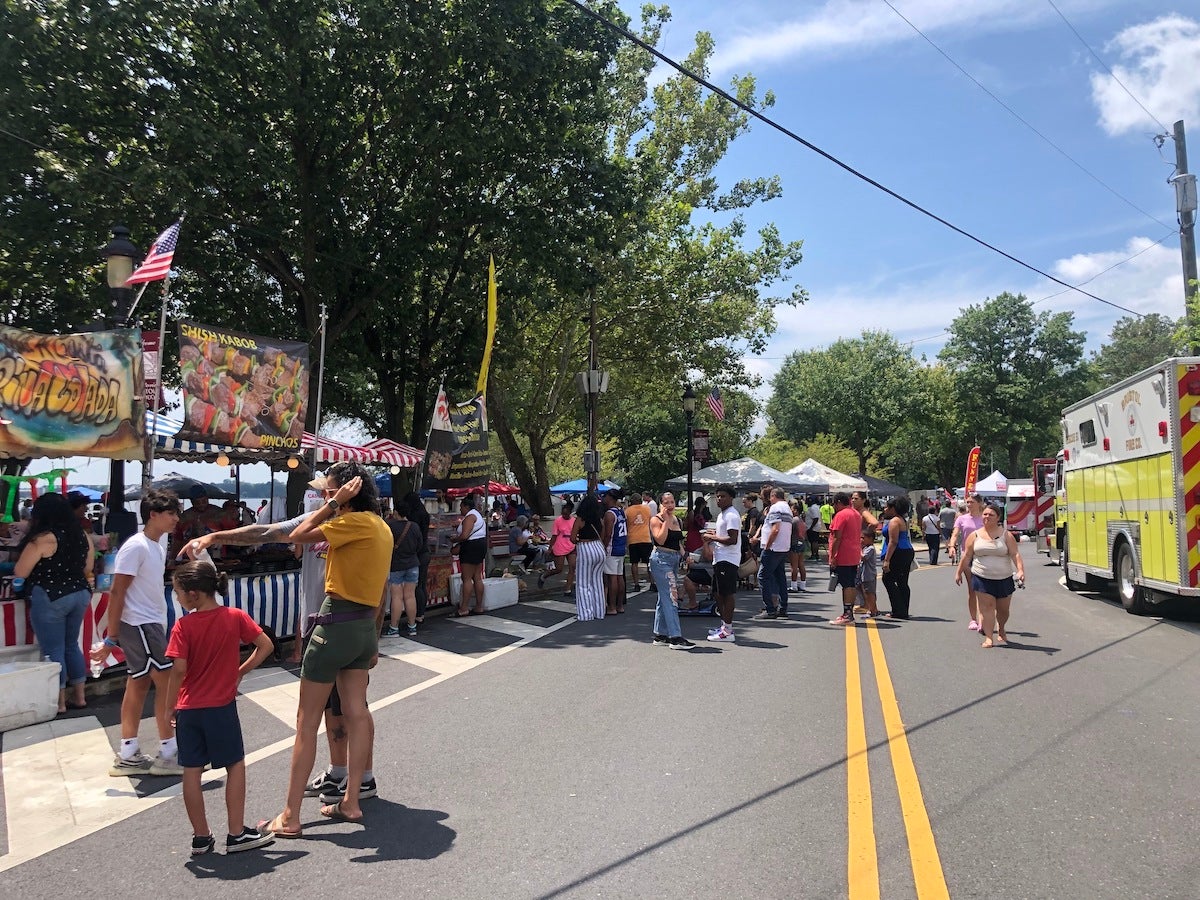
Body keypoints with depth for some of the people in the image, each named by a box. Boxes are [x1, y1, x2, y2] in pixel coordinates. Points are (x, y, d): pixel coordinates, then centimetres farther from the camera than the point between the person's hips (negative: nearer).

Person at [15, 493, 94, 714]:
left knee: (53, 651, 3)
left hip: (50, 598, -7)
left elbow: (20, 573, -10)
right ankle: (79, 696, 23)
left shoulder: (43, 538, -16)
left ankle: (59, 702, 10)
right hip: (80, 595, 7)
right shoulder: (81, 535, 5)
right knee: (72, 645, 18)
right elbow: (88, 569, 15)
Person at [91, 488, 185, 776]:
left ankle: (128, 756, 19)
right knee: (167, 683, -5)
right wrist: (110, 639, -17)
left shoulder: (157, 546, 11)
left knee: (139, 685, 11)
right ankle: (168, 755, 4)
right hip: (139, 625, -9)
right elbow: (117, 594, -17)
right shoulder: (136, 547, -16)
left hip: (151, 625, 9)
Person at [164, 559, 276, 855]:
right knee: (235, 766, 11)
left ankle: (201, 837, 18)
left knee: (192, 771, 10)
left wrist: (170, 707, -4)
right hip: (221, 707, 0)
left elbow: (179, 669, -15)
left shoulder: (183, 626, -10)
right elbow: (265, 645, -6)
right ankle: (237, 834, 12)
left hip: (188, 709, 0)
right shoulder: (235, 617, -6)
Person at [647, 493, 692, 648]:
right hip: (661, 558, -9)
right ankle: (675, 637, -14)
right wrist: (666, 520, -17)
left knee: (664, 599, 13)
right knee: (671, 598, -13)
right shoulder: (656, 519, -9)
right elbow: (660, 539, -21)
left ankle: (660, 636, 21)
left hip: (674, 559, 9)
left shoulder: (676, 519, 14)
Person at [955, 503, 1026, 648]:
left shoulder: (1006, 535, 2)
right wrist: (958, 572, 8)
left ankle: (1001, 631, 39)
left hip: (1004, 579, 1)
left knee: (1003, 609, 11)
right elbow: (966, 557, 9)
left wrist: (1020, 570, -21)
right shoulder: (975, 536, 4)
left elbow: (1015, 554, -7)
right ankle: (988, 637, -9)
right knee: (987, 607, -10)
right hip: (982, 578, -1)